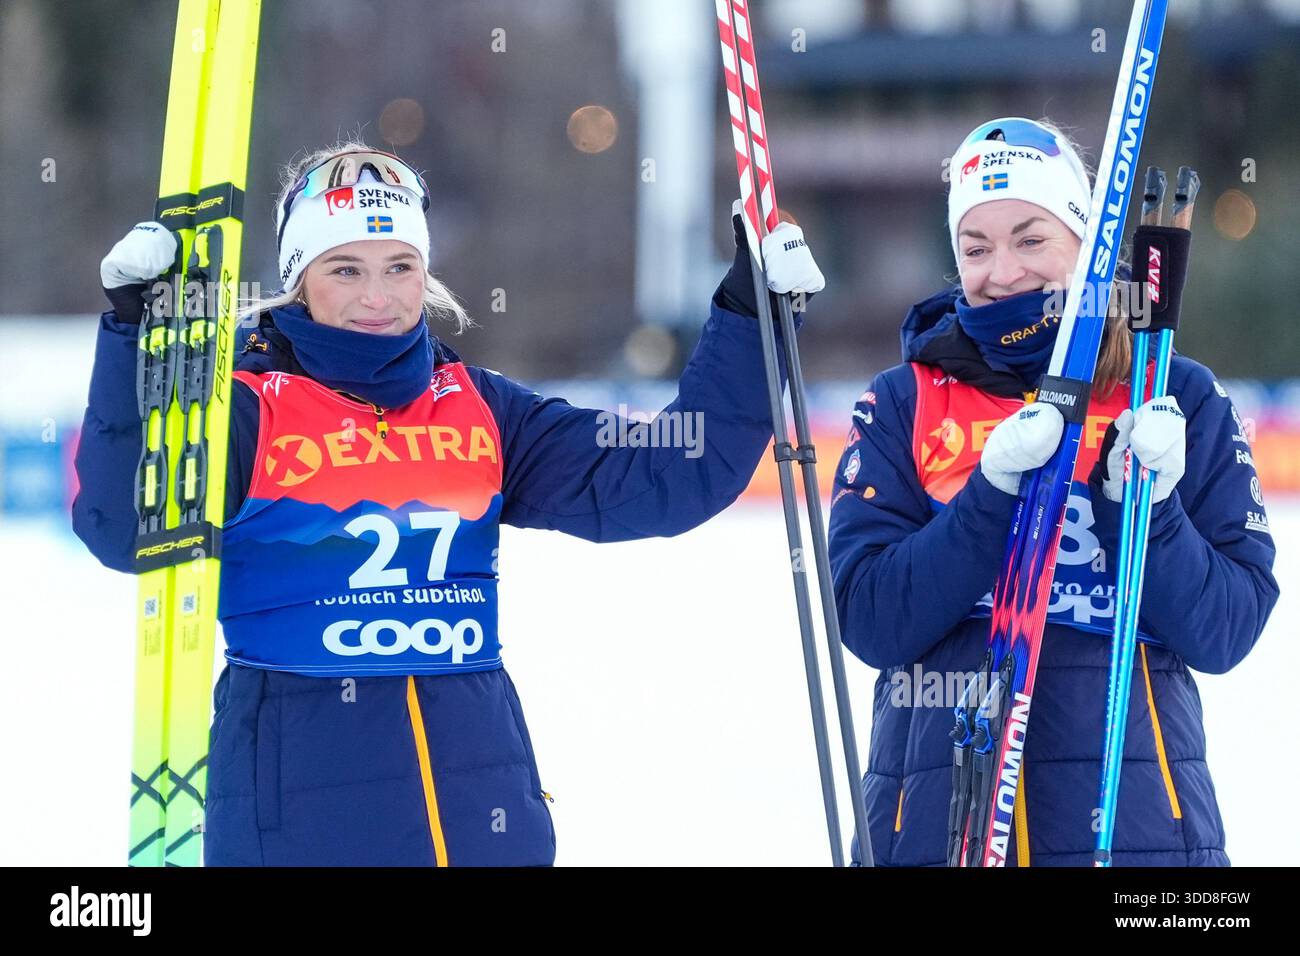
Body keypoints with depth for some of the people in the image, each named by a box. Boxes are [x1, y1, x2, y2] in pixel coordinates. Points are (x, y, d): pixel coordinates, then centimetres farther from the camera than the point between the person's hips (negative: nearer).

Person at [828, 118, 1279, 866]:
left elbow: (1226, 634, -2)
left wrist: (1148, 507, -16)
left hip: (1134, 811, 0)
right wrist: (993, 491, -17)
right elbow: (869, 624, -7)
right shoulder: (903, 405, 4)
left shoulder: (1180, 402, 4)